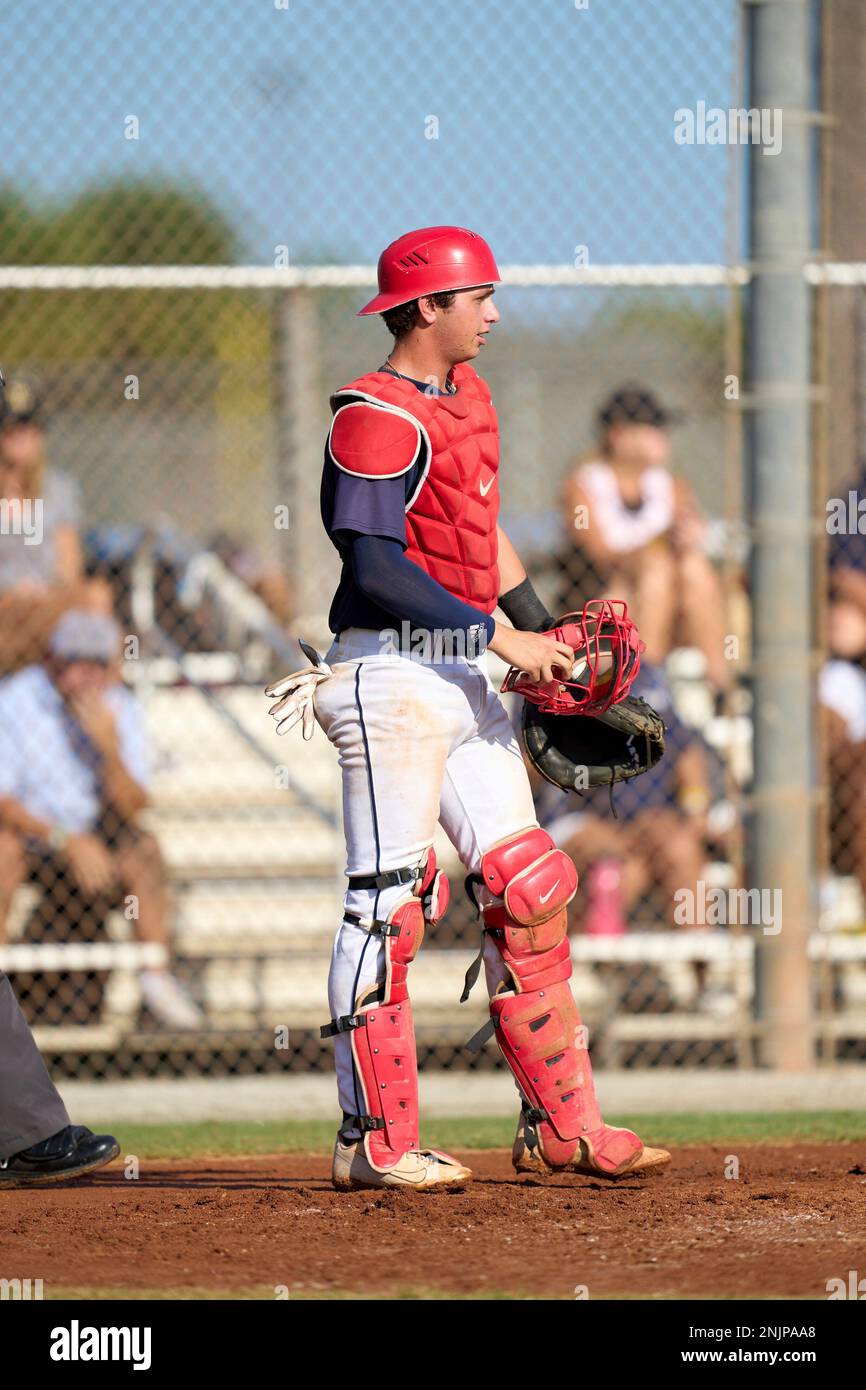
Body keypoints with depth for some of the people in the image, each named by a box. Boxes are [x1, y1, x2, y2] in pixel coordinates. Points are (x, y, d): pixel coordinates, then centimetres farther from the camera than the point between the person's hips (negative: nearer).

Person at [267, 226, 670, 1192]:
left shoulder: (468, 396, 16)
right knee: (389, 902, -7)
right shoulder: (377, 418, -14)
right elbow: (377, 567, -21)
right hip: (391, 673, -9)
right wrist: (499, 636, -20)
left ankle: (561, 1124, 12)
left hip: (465, 677, 9)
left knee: (531, 890, 7)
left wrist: (548, 635, 19)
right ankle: (374, 1142, -4)